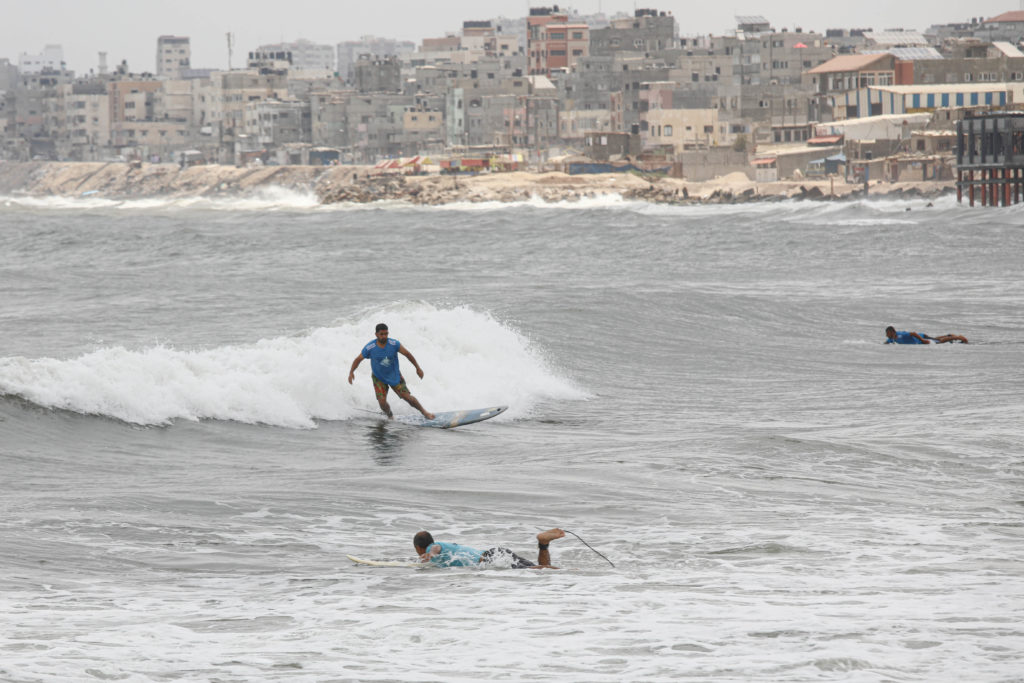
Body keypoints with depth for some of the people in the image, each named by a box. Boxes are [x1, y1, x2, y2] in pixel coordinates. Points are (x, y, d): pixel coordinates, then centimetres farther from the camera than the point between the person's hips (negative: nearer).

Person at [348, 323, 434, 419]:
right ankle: (390, 416, 19)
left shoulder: (394, 344, -19)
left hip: (394, 375, 0)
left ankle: (424, 412, 18)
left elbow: (407, 354, -7)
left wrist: (418, 368, -5)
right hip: (379, 378, 0)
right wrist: (351, 372, -24)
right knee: (382, 401, -13)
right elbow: (358, 359, -9)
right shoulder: (370, 348, -21)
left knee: (407, 397, -3)